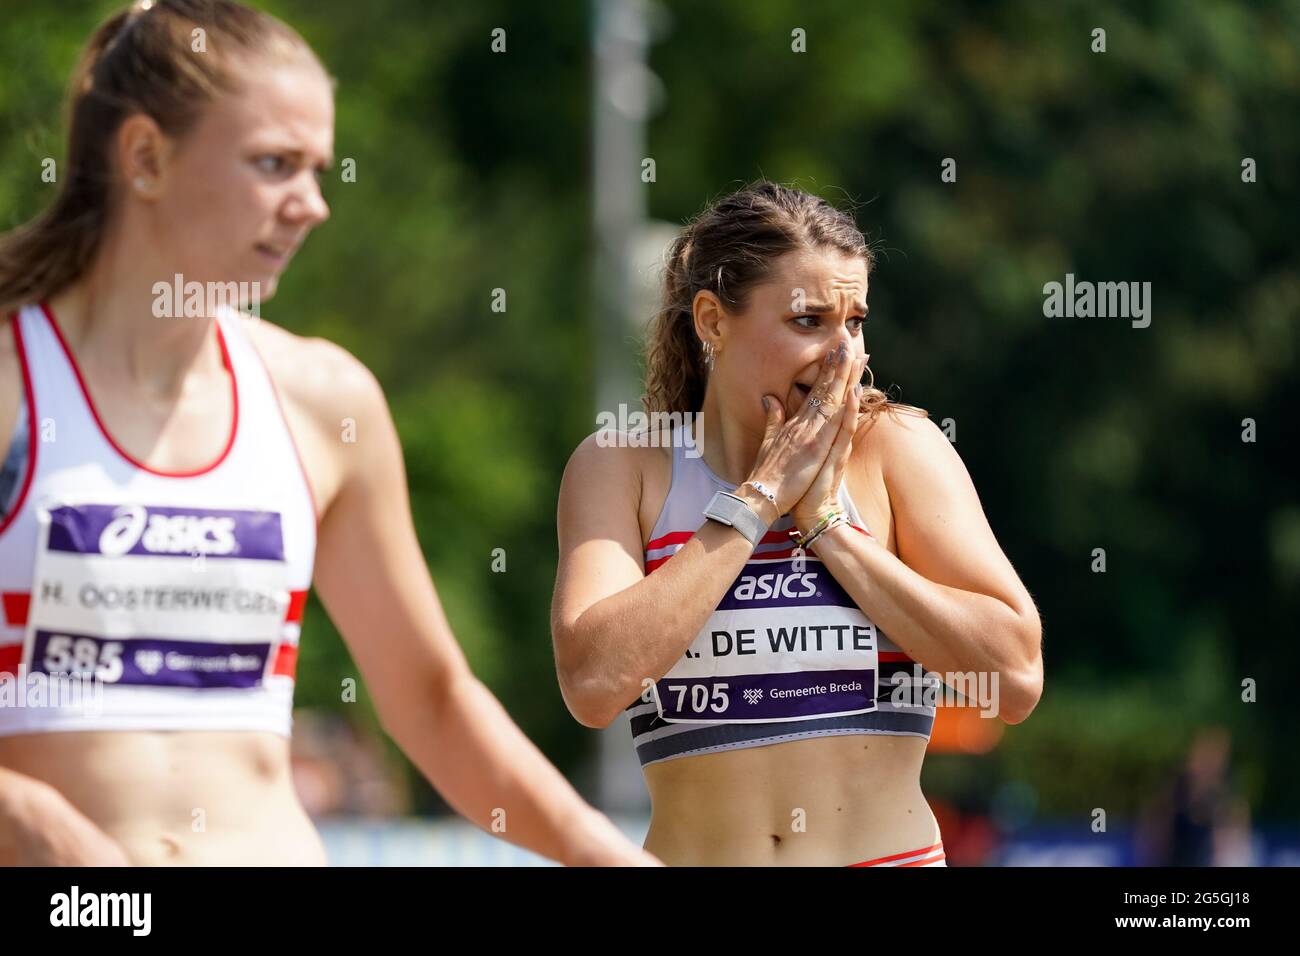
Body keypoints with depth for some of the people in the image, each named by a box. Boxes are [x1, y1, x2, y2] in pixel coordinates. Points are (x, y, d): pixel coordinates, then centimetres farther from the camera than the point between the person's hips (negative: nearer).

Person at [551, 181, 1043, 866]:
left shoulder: (894, 445, 5)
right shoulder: (621, 465, 5)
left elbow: (1015, 679, -5)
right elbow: (594, 683, -12)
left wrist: (825, 520, -6)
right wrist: (759, 501, -6)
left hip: (891, 854, 0)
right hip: (692, 853, 0)